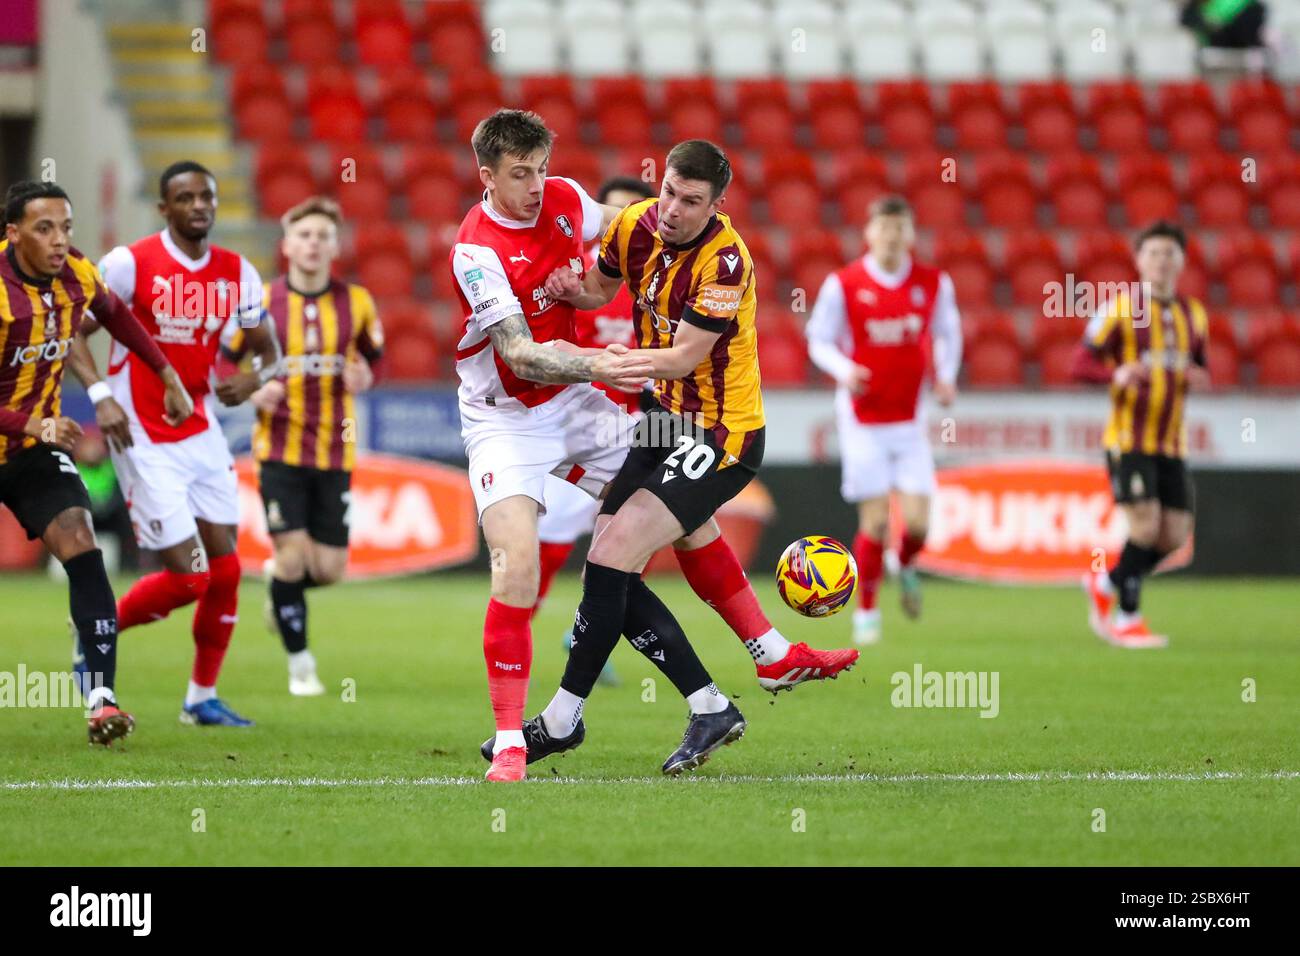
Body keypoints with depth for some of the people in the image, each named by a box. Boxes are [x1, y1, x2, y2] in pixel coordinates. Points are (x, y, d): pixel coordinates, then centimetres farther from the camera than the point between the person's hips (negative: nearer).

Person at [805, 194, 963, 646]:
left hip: (910, 418, 2)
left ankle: (906, 567, 29)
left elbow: (947, 333, 15)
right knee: (875, 521, -4)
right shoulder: (842, 284, -7)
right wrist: (843, 370, -17)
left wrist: (946, 376, -2)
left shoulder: (934, 284, 0)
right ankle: (866, 611, 13)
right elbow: (819, 339, 2)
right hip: (862, 418, -2)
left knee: (917, 521, -6)